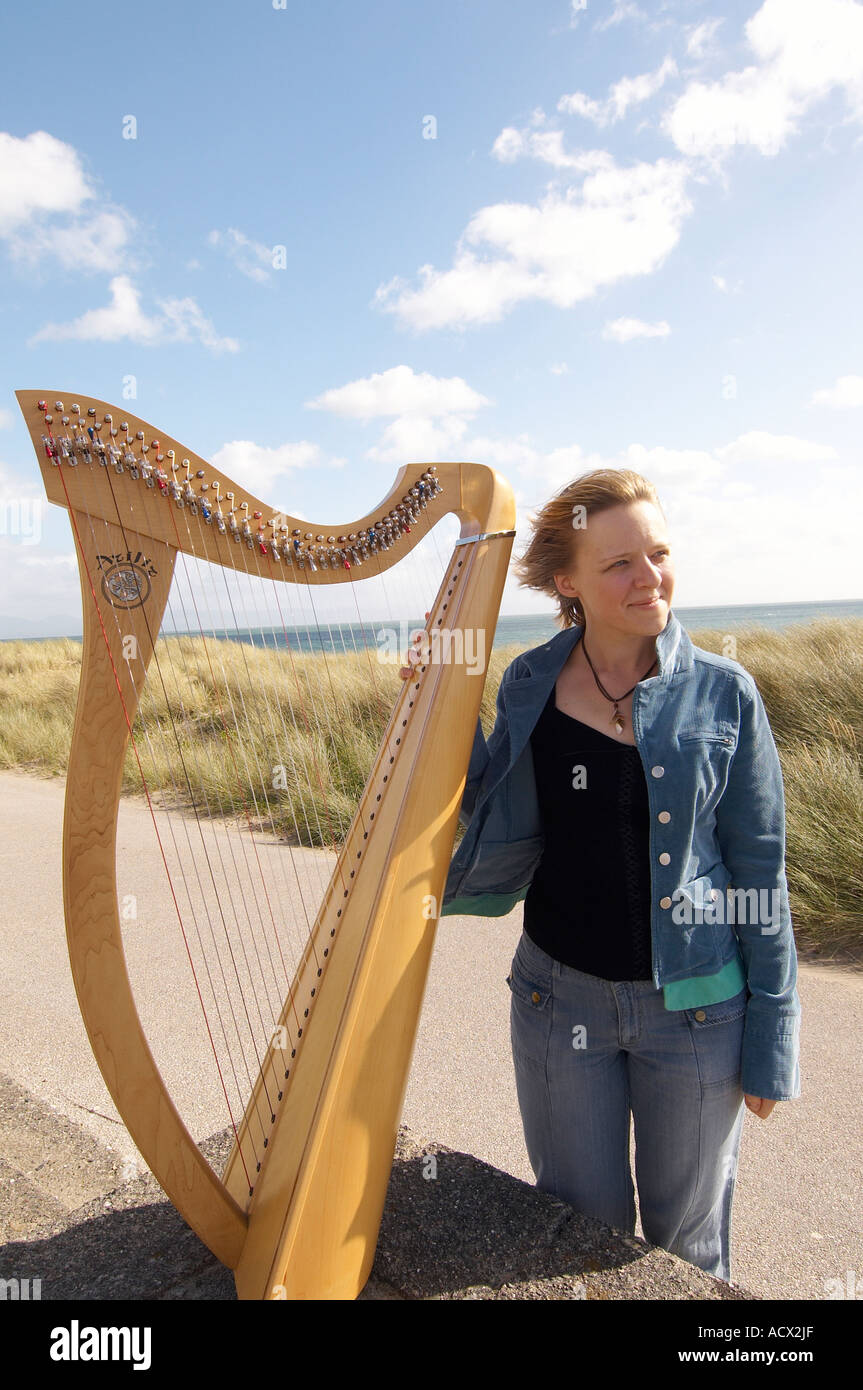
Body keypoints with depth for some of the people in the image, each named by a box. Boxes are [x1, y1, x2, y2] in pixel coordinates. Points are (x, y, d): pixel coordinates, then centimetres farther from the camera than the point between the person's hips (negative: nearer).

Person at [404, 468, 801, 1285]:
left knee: (685, 1238, 20)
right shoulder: (530, 687, -4)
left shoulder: (722, 695, -9)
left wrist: (770, 1043, -2)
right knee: (582, 1227, 19)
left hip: (693, 1007, -1)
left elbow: (759, 874, -4)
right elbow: (501, 836, -2)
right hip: (562, 997, 1)